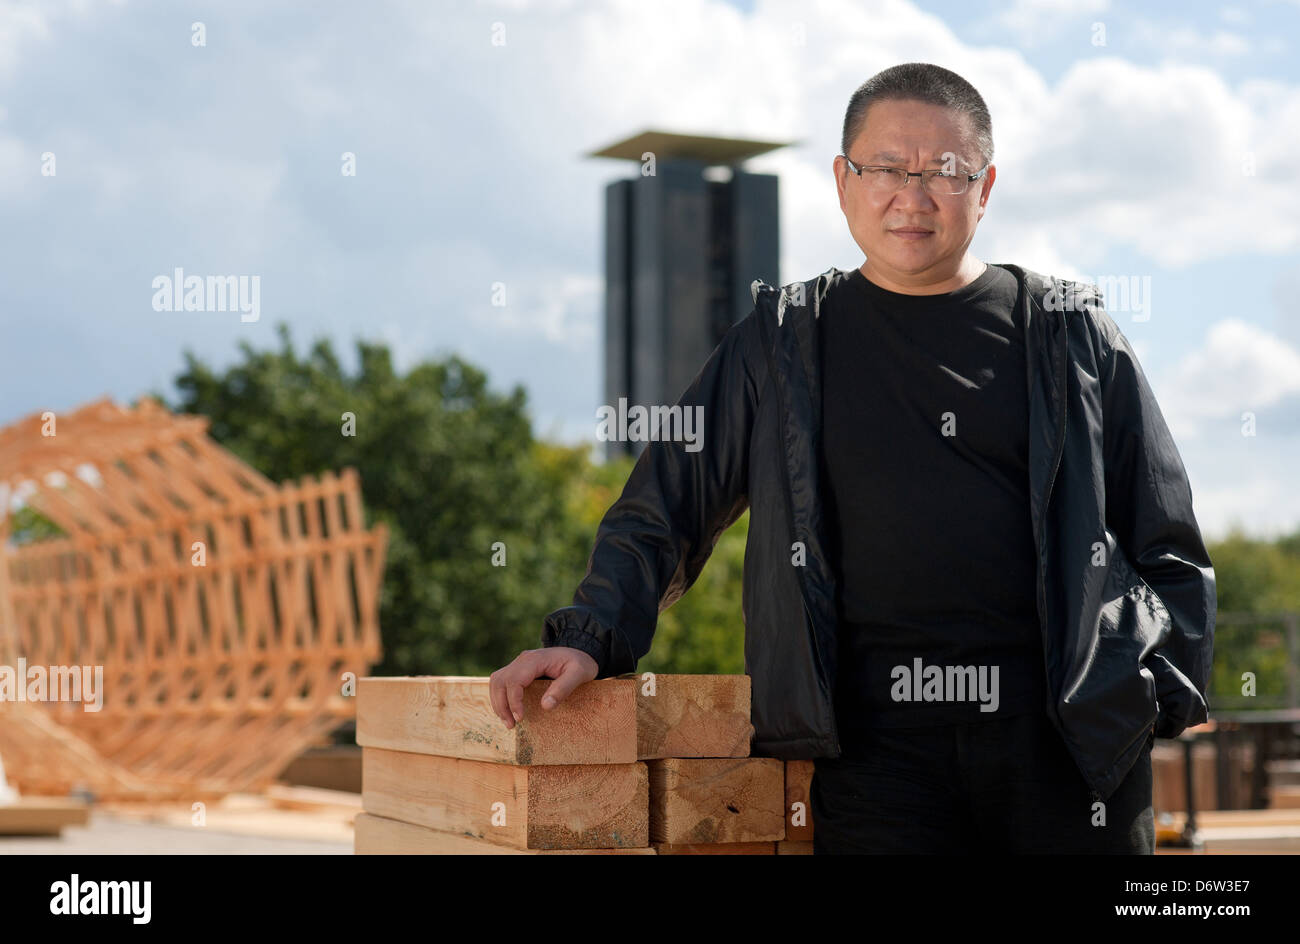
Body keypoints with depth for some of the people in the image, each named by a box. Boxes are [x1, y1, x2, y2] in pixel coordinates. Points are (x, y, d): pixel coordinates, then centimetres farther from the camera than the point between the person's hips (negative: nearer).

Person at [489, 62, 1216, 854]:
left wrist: (1160, 690, 1)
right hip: (872, 737, 0)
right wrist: (591, 638, 1)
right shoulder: (782, 343, 11)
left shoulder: (1074, 335, 10)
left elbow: (1168, 542, 12)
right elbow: (665, 505, 13)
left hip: (1067, 732, 1)